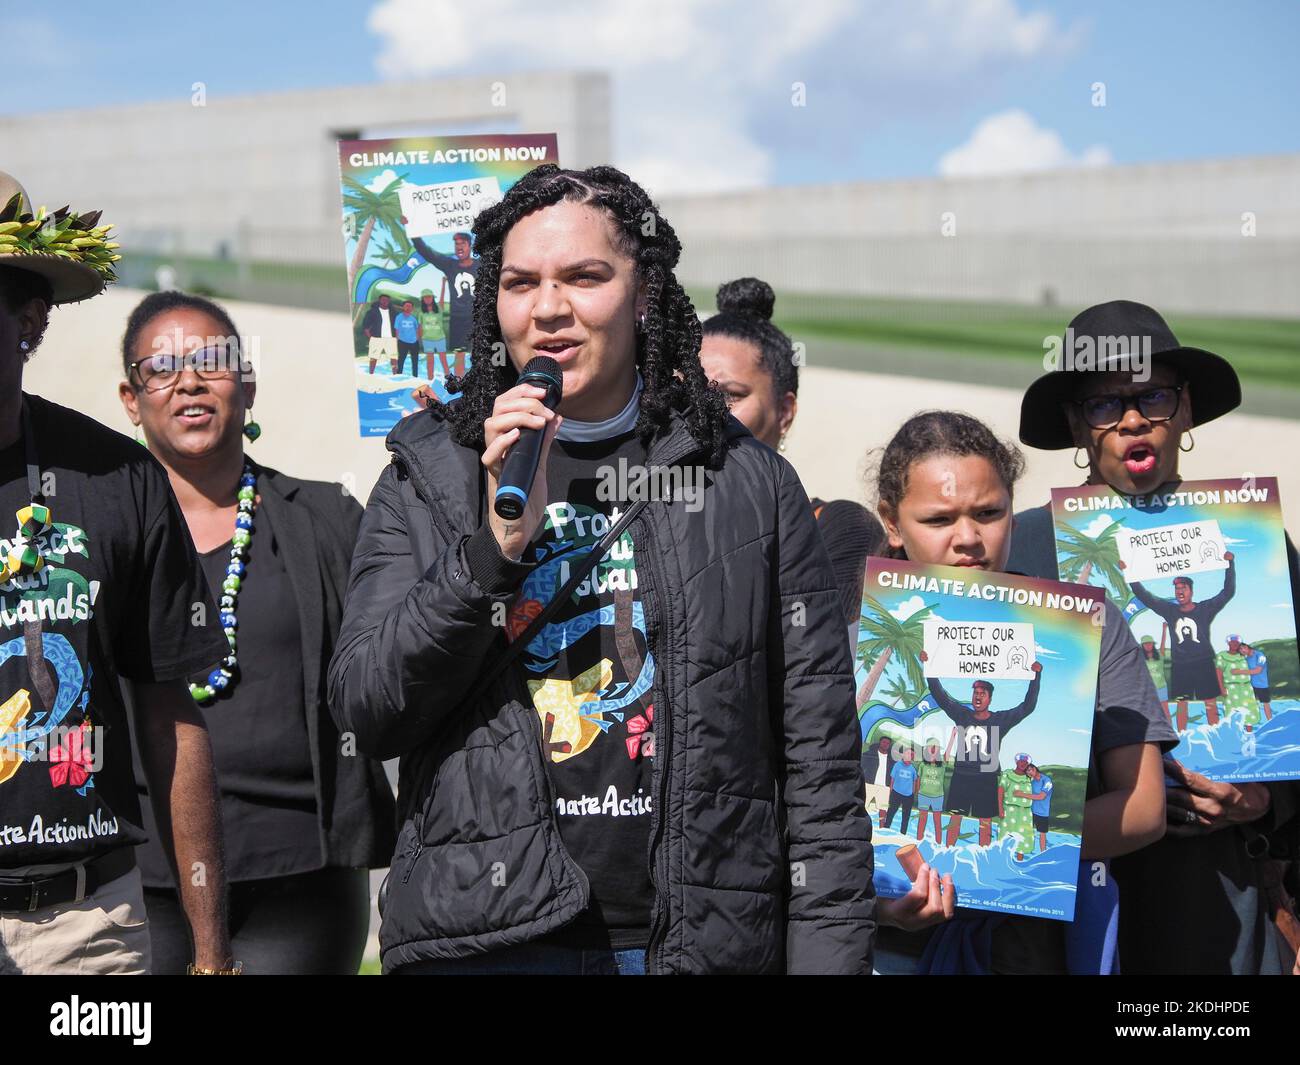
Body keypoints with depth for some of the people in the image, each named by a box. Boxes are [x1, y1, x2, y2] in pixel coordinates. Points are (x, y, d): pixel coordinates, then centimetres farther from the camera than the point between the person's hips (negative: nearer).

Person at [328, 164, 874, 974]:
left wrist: (832, 954, -5)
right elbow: (367, 715, -4)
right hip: (484, 939, 0)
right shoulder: (428, 480, 5)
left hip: (705, 939, 1)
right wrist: (495, 543, -14)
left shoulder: (747, 483, 3)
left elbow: (819, 764, 2)